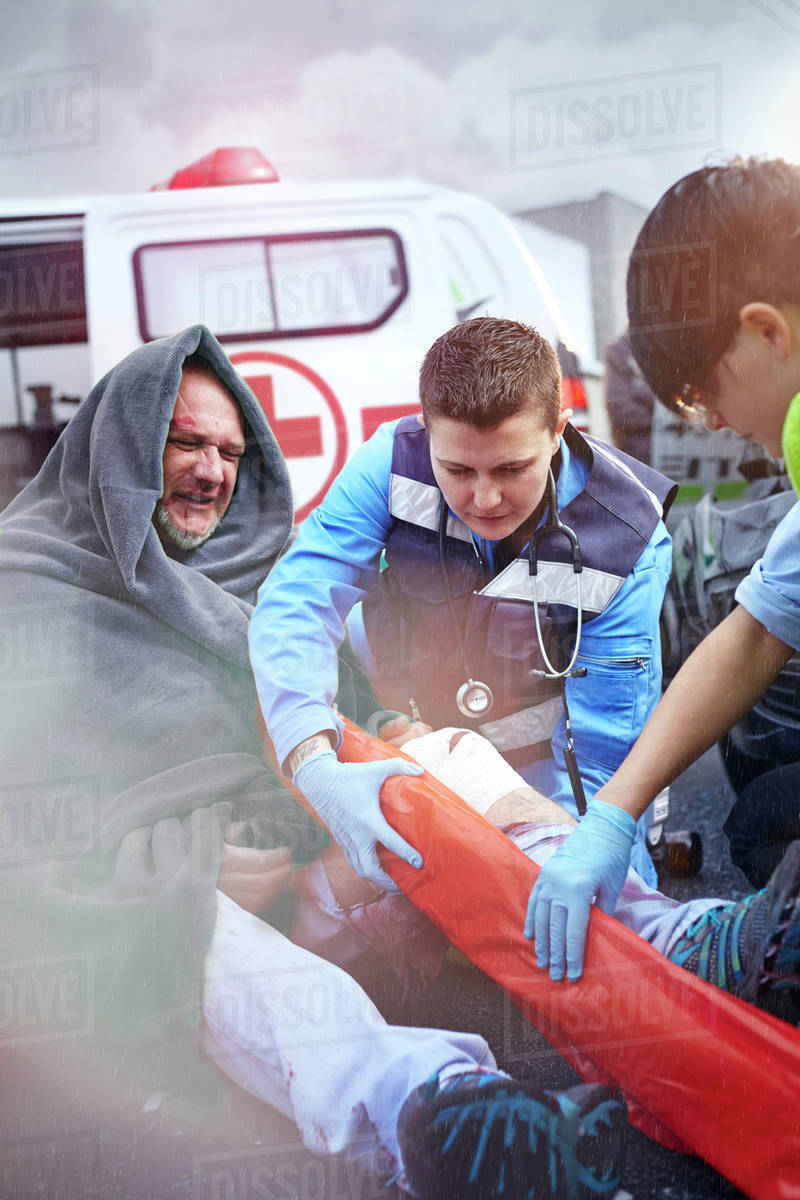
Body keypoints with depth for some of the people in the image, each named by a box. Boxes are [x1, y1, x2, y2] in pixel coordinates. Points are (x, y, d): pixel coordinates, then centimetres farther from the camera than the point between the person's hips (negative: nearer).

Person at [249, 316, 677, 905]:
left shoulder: (626, 542, -24)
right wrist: (318, 767, -45)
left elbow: (601, 746, -22)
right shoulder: (393, 463, -22)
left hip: (538, 756, -2)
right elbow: (295, 604, -29)